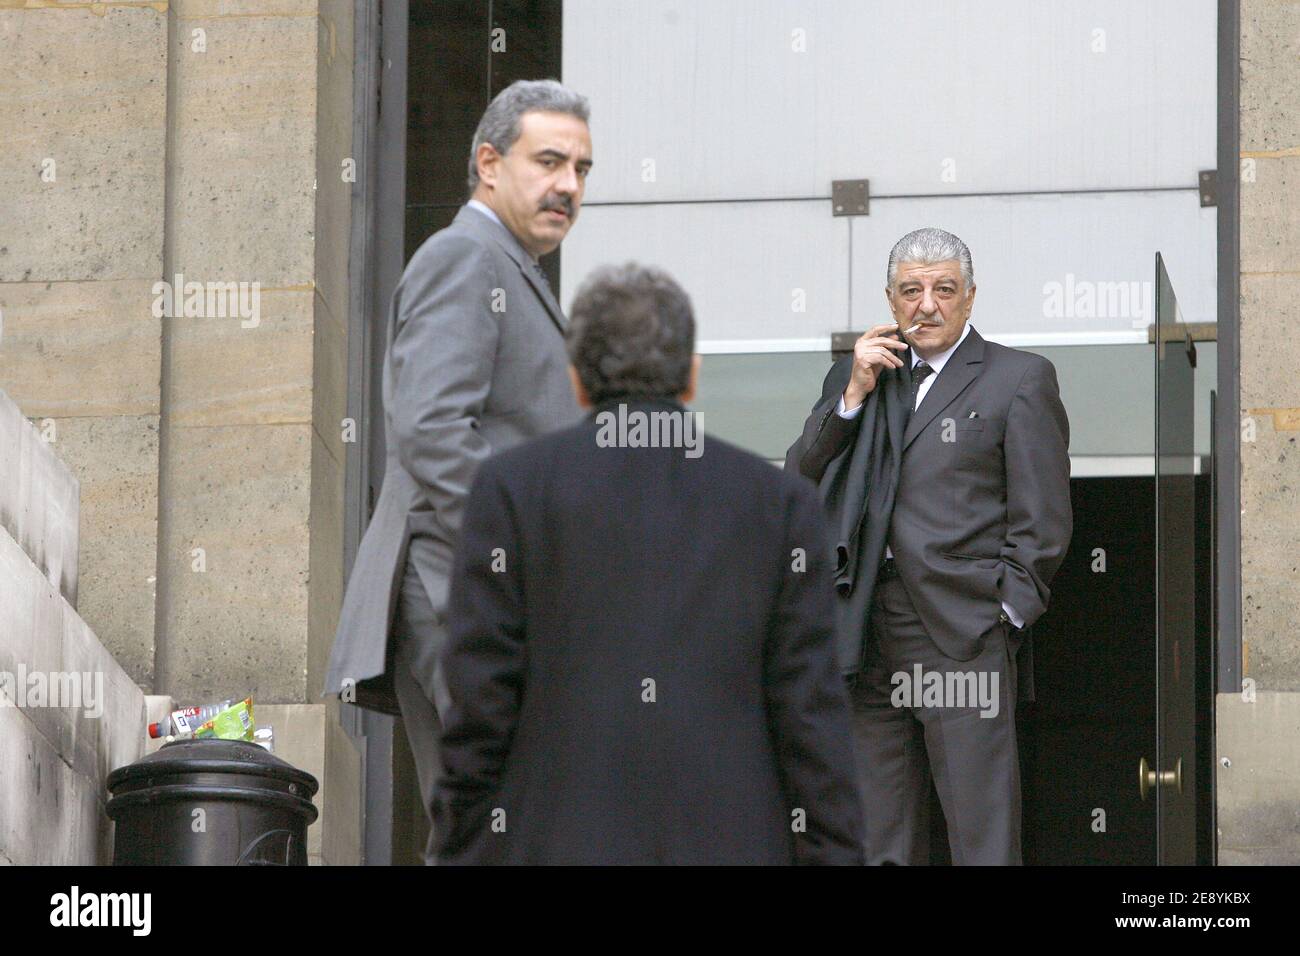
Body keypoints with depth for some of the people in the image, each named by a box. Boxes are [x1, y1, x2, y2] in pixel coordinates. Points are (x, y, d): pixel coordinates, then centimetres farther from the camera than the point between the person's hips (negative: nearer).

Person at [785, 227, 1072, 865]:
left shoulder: (1019, 379, 3)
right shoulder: (855, 376, 18)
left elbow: (1042, 519, 0)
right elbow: (798, 483, 10)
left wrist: (1004, 617, -8)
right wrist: (854, 396, -1)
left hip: (962, 639, -5)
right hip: (867, 638, 5)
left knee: (983, 836, -8)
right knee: (879, 841, 7)